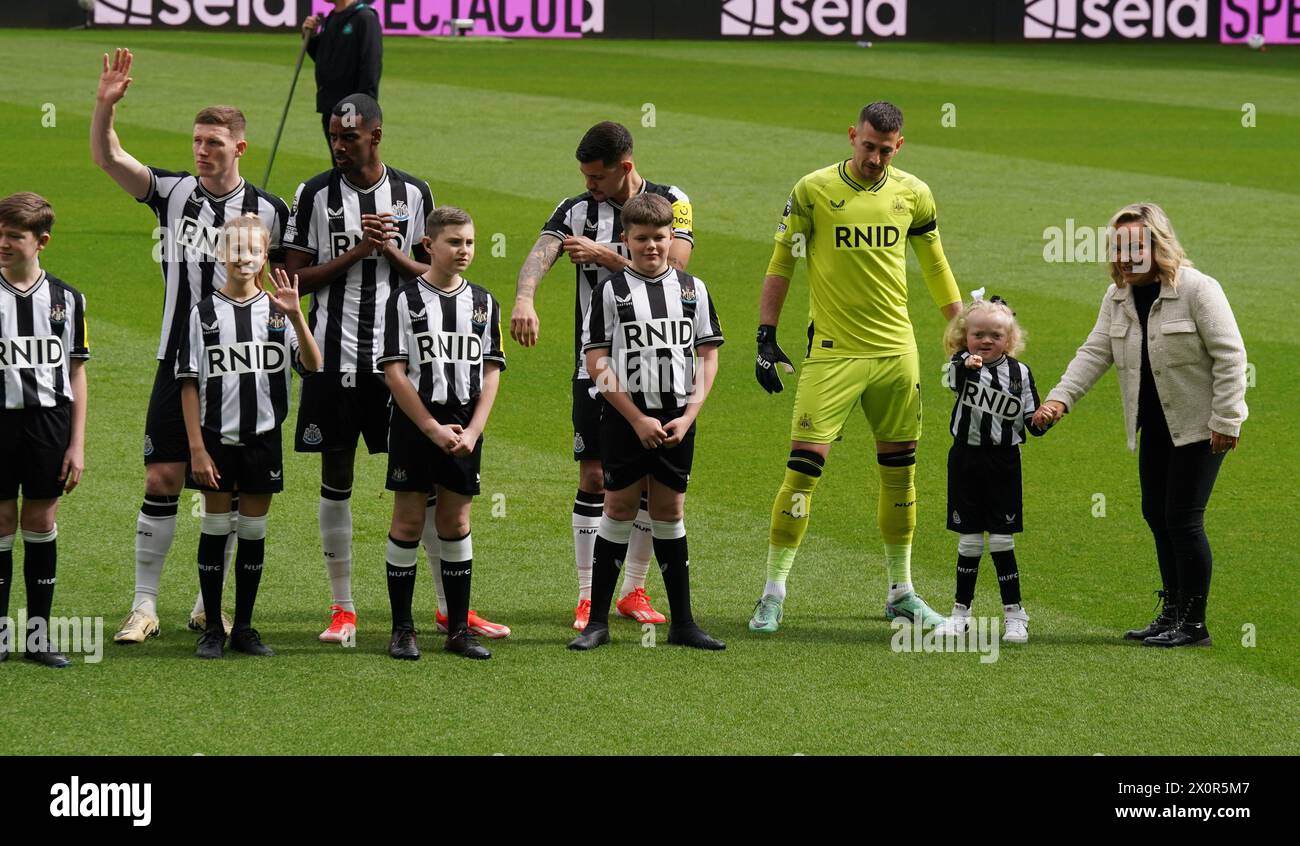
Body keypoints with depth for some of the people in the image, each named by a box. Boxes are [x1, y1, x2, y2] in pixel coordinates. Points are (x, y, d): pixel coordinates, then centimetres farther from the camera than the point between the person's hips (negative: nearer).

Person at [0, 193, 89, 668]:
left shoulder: (66, 299, 5)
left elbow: (76, 375, 8)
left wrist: (77, 445, 4)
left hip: (49, 420, 1)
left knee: (41, 523, 5)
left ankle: (39, 636, 11)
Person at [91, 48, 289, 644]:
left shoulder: (268, 210, 0)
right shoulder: (174, 192, 2)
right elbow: (107, 158, -4)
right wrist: (105, 105, -19)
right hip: (178, 363, 0)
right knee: (162, 481, -3)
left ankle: (210, 603, 18)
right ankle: (144, 605, 2)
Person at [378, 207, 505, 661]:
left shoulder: (483, 302, 8)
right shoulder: (405, 299, -4)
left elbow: (491, 372, 6)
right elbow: (394, 372, -8)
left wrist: (473, 431, -7)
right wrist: (433, 429, -13)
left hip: (465, 426, 3)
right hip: (413, 423, -3)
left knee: (456, 523, 6)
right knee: (408, 522, -1)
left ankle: (458, 628, 11)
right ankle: (402, 630, 5)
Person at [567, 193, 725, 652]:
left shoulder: (693, 288, 6)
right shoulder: (612, 290, -3)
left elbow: (708, 356, 7)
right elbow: (596, 362, -6)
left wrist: (688, 416, -5)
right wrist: (638, 419, -12)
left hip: (677, 419, 3)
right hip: (625, 418, -3)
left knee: (669, 512, 8)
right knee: (619, 510, -1)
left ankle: (682, 622, 12)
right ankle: (597, 621, 4)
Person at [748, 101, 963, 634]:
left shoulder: (913, 195, 5)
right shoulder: (813, 190, -4)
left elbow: (935, 268, 17)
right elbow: (781, 265, 2)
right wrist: (766, 338, -3)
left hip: (896, 351, 3)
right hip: (832, 351, -3)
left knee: (899, 468, 7)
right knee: (806, 464, -10)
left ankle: (900, 592, 20)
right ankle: (773, 593, -3)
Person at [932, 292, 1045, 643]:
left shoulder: (1019, 372, 1)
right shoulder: (962, 364, -4)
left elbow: (1031, 421, 4)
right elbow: (954, 379, -30)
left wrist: (1039, 421, -20)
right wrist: (967, 365, -53)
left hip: (1003, 462, 0)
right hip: (966, 459, 0)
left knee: (1001, 540, 1)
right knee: (968, 540, 8)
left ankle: (1014, 613, 11)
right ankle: (961, 611, 20)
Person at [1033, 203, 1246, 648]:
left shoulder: (1197, 289, -17)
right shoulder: (1118, 297, 5)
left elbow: (1229, 355, -17)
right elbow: (1095, 353, 2)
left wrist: (1225, 420, -19)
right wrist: (1061, 397, -13)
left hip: (1199, 427, -7)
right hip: (1155, 426, 8)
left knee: (1183, 519, -9)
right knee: (1156, 515, 10)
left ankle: (1193, 623, -1)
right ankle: (1173, 613, 22)